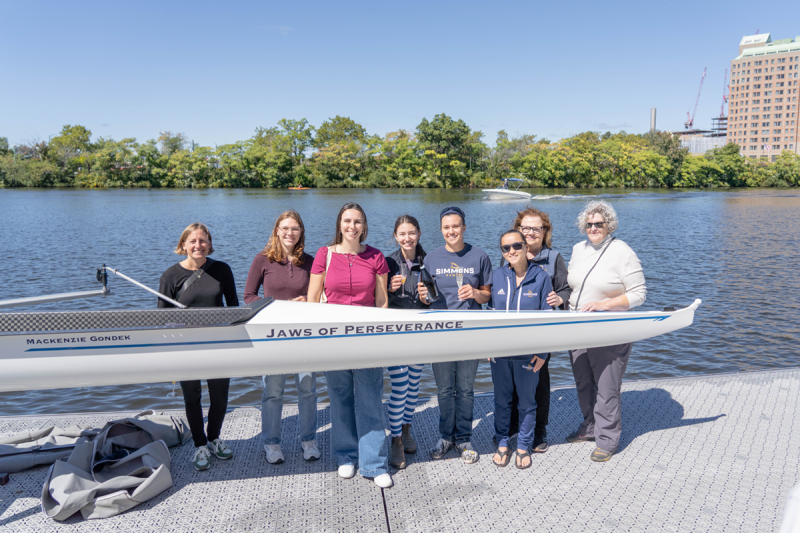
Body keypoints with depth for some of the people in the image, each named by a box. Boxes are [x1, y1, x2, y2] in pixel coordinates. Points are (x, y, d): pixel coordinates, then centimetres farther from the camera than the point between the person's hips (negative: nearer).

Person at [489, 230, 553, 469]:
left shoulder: (541, 277, -6)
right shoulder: (497, 276, 0)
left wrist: (542, 353, -6)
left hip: (528, 353, -2)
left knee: (527, 401, 11)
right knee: (502, 400, 14)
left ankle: (524, 446, 29)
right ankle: (502, 443, 31)